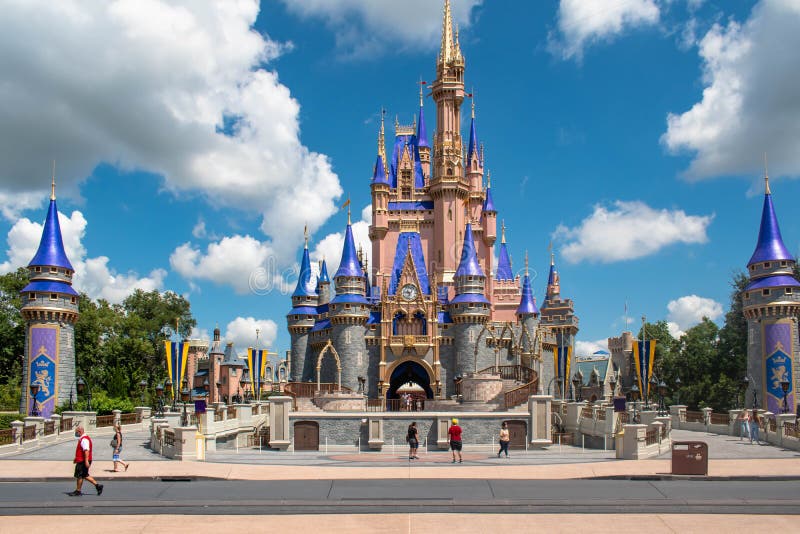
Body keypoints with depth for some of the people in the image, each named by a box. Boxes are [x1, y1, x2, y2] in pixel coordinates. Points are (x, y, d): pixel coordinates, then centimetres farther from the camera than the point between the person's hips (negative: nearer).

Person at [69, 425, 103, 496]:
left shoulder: (84, 440, -19)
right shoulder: (82, 439, 15)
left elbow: (86, 450, -27)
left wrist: (86, 461, -31)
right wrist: (76, 458, 29)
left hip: (83, 461, -10)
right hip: (82, 460, 10)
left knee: (79, 476, 1)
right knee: (85, 475, 14)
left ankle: (78, 491, 12)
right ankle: (97, 485, 14)